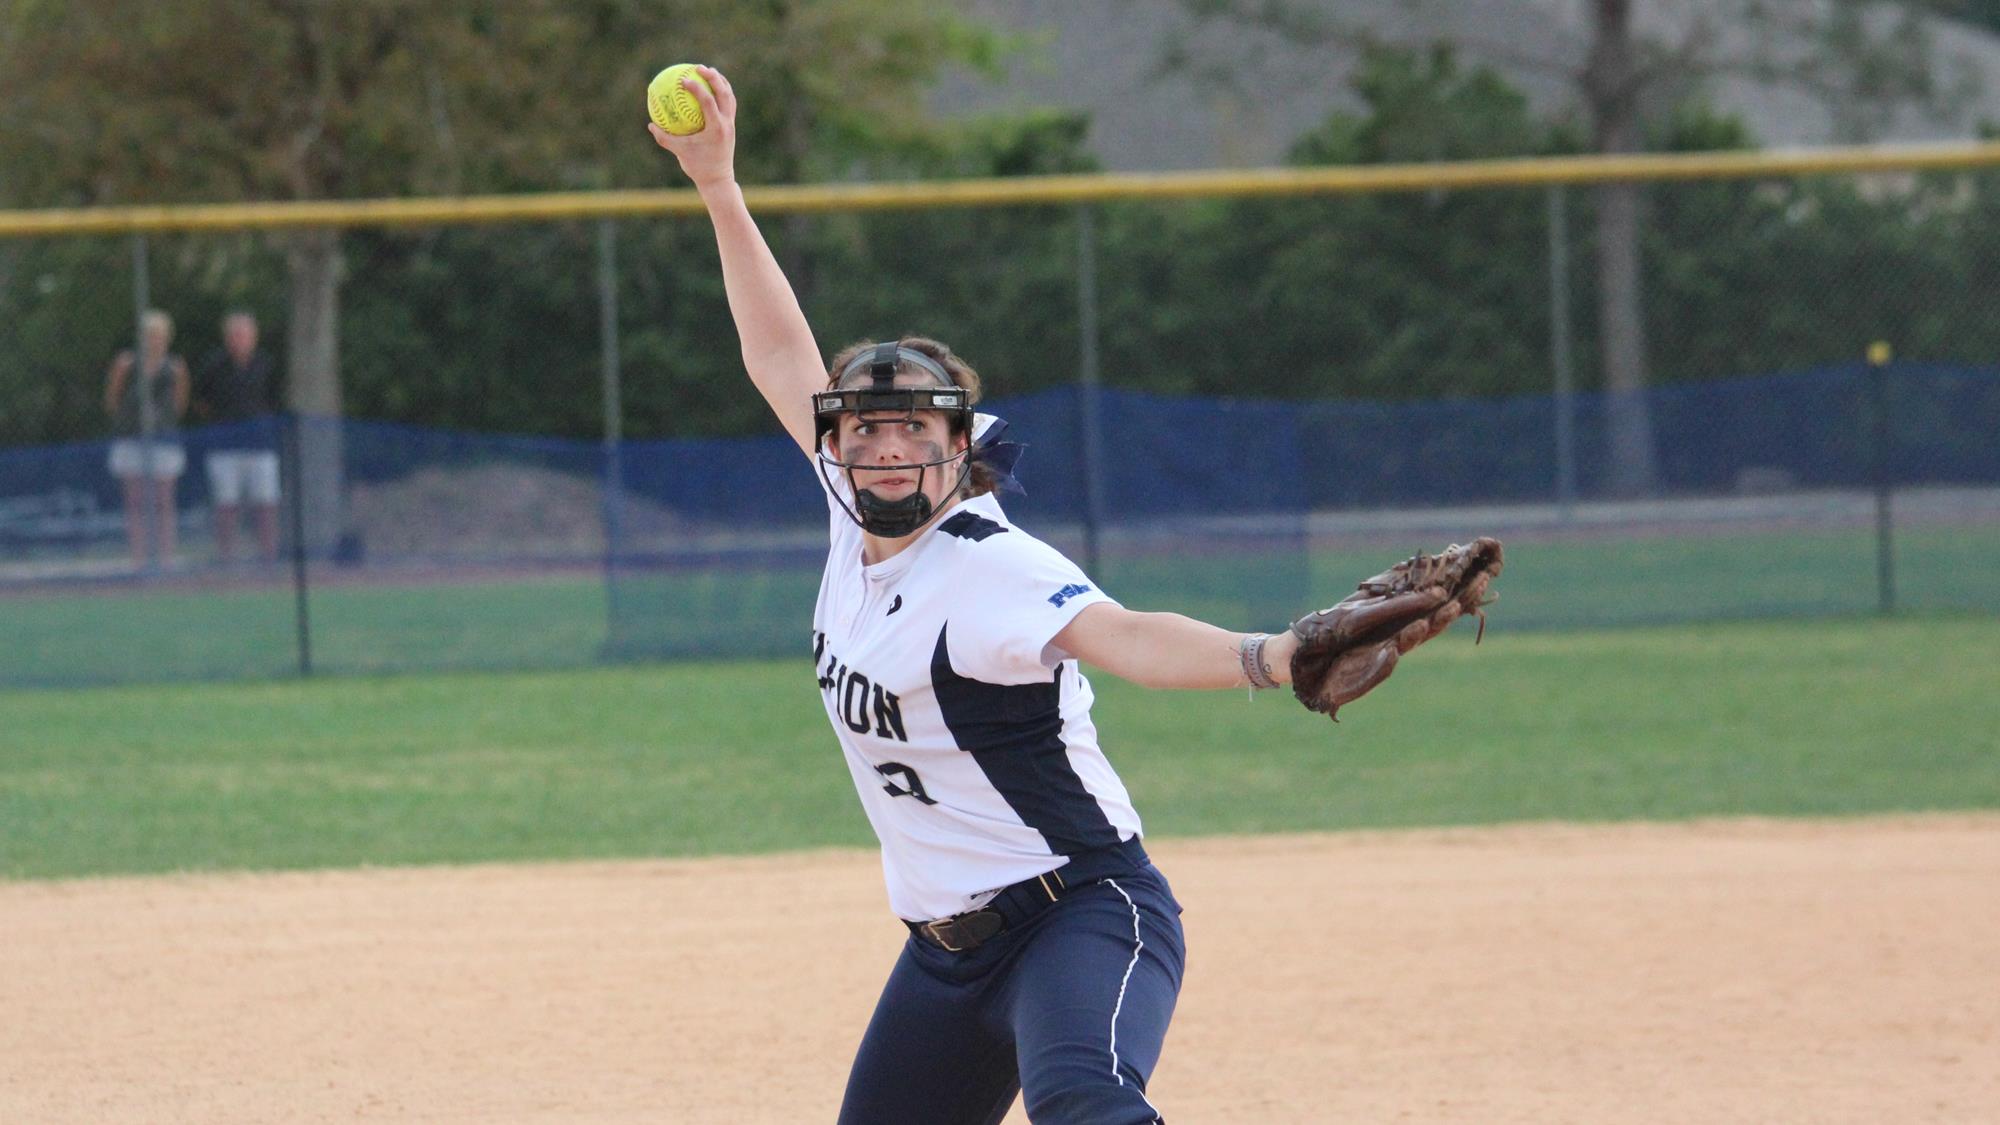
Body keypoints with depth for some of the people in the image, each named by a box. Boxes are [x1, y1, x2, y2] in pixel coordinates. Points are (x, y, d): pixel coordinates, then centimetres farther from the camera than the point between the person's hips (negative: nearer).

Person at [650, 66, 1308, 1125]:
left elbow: (1121, 637, -37)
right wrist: (719, 191, 16)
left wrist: (1273, 657, -56)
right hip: (948, 948, 9)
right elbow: (781, 360, 17)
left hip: (1085, 912, -9)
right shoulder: (861, 525, 5)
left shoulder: (990, 569, -18)